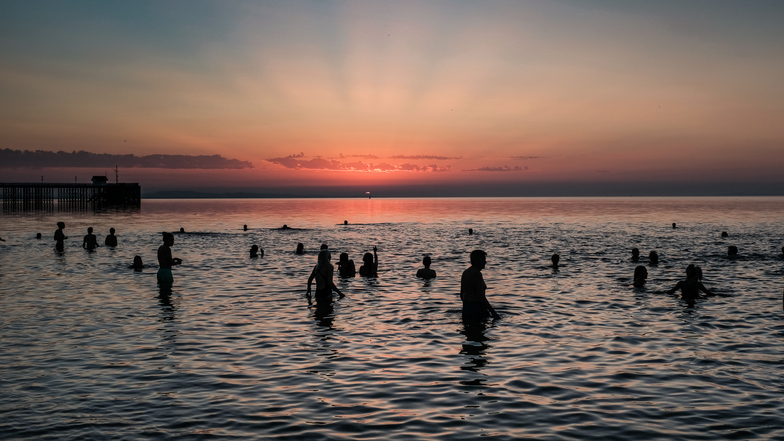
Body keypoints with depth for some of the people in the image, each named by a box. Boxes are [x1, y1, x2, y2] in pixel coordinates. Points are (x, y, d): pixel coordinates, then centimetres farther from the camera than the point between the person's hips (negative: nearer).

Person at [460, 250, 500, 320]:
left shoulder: (465, 272, 11)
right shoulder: (477, 274, -16)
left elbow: (462, 295, 17)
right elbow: (481, 296, -21)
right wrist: (493, 312, -19)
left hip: (466, 308, 9)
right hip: (477, 309, -9)